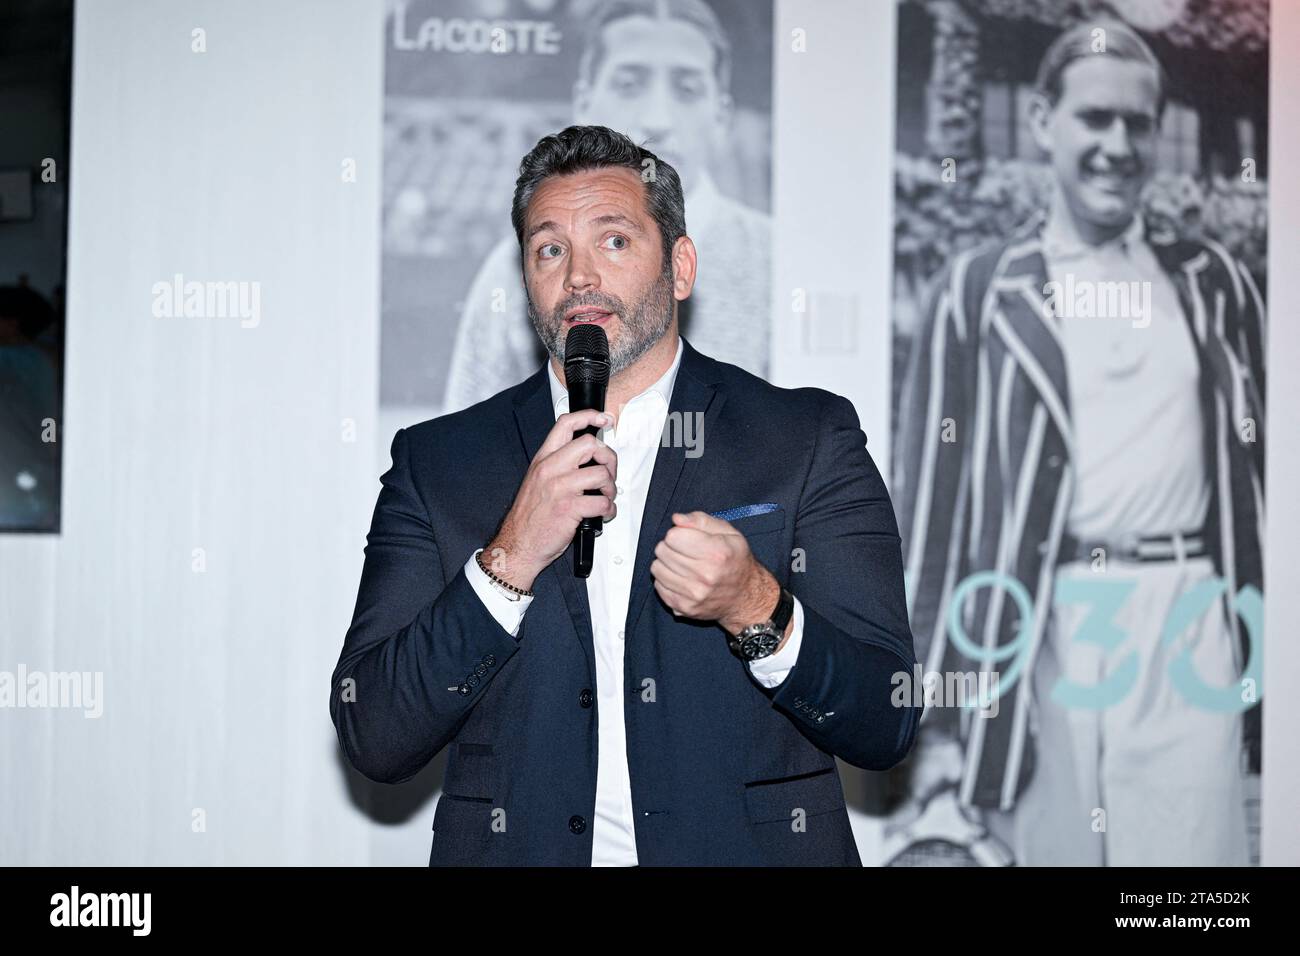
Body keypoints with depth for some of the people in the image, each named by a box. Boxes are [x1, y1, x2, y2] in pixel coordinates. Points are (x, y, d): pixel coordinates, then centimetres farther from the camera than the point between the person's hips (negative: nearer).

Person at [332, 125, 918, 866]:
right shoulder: (436, 463, 6)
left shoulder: (810, 442, 3)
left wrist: (755, 610, -17)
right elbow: (374, 744, -2)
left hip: (748, 847, -1)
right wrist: (509, 561, -13)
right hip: (520, 848, 1)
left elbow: (888, 727, -1)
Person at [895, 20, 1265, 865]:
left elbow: (1258, 461, 15)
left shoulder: (1214, 281, 13)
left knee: (1190, 849, -2)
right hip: (1044, 627, -1)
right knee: (1048, 846, 4)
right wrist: (929, 698, 2)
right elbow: (932, 489, 5)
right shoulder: (981, 290, 7)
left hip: (1186, 620, 1)